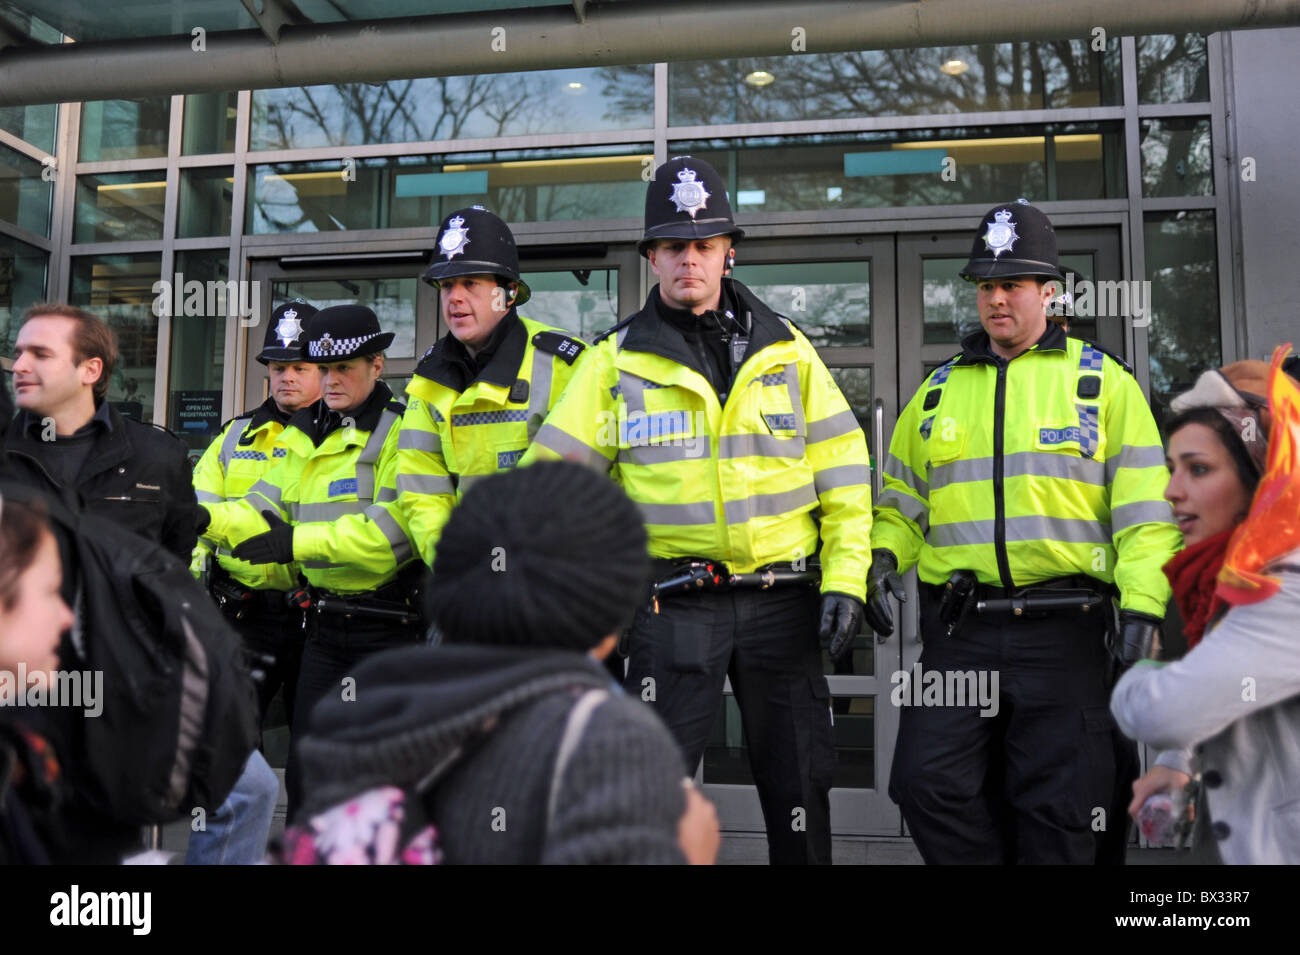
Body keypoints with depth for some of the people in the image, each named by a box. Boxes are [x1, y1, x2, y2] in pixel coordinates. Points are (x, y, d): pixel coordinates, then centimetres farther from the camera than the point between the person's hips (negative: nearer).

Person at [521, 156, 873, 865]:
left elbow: (843, 473, 7)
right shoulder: (615, 360, 3)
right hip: (674, 602, -1)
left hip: (783, 598, 2)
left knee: (799, 781, 11)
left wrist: (846, 580, -2)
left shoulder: (786, 350, 8)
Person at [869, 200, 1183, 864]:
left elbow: (1144, 508, 1)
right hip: (957, 632, 3)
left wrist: (1142, 606, -10)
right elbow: (901, 499, 19)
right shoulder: (939, 390, 15)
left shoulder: (1102, 381, 7)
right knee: (929, 785, -2)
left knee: (1058, 813, 3)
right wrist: (883, 556, -1)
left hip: (1063, 632, -2)